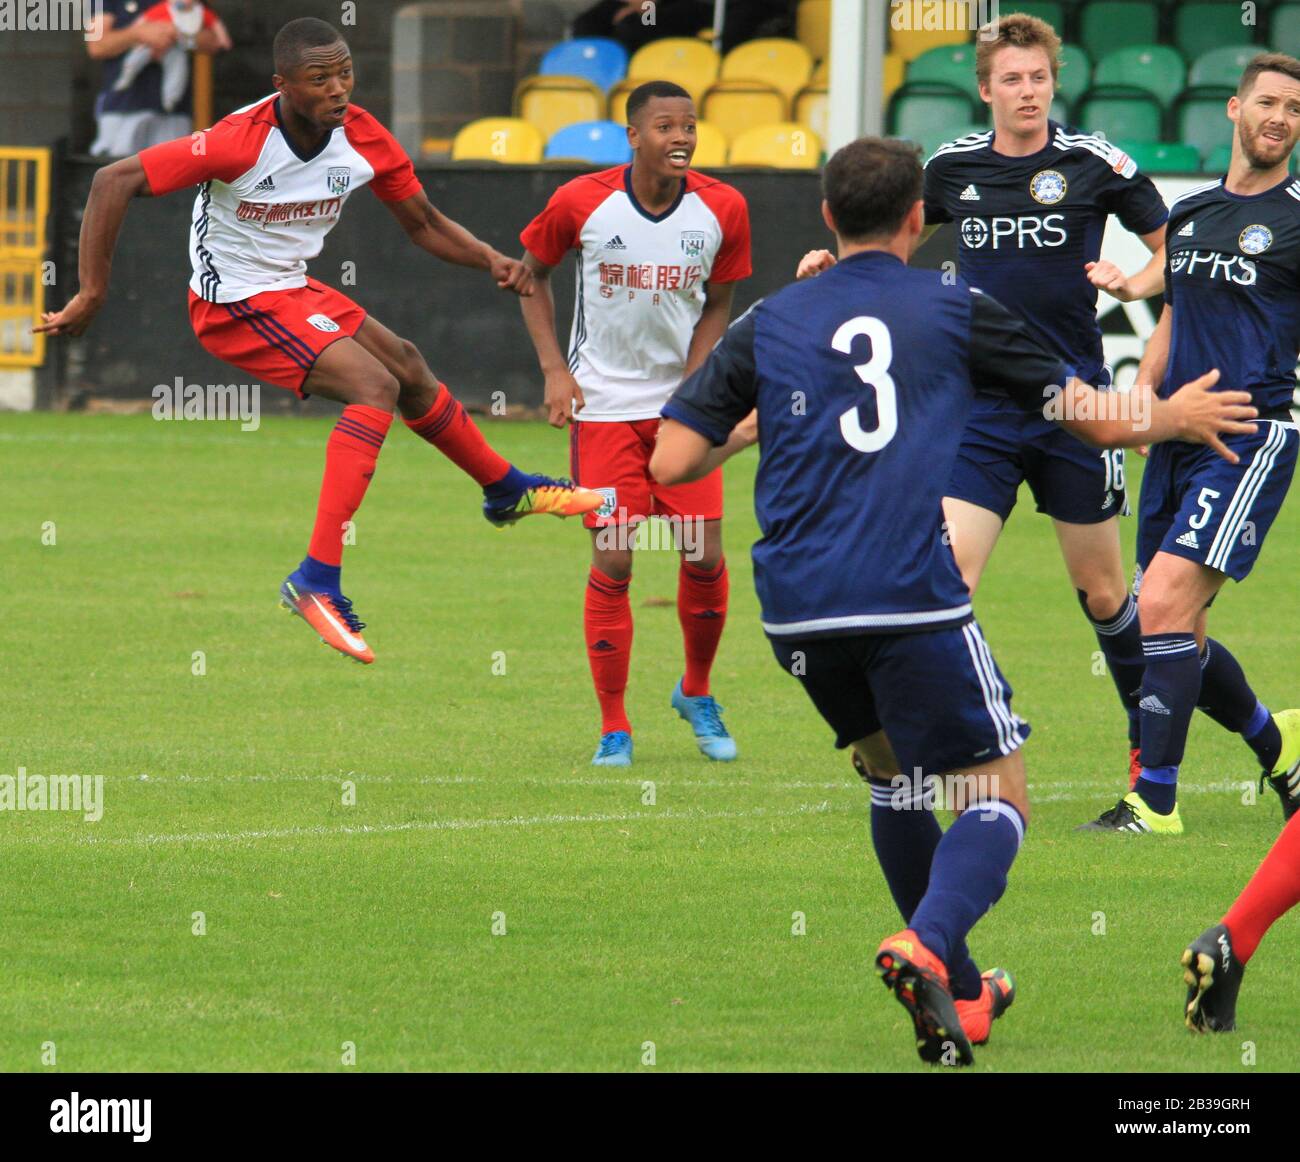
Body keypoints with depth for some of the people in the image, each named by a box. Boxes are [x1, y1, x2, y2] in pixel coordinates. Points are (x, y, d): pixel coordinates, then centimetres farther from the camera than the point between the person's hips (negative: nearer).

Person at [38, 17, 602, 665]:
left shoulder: (364, 140, -9)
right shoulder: (243, 142, -28)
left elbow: (422, 224, 7)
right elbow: (115, 181, -27)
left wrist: (492, 262, -11)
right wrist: (91, 294, -28)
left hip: (294, 290, 8)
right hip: (236, 304, -8)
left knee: (407, 366, 21)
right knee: (375, 386, -21)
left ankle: (508, 490, 48)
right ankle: (316, 581, -27)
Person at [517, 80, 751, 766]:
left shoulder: (722, 210, -6)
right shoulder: (581, 203, -10)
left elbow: (718, 304, 6)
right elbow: (532, 274, 6)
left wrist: (692, 389, -7)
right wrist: (554, 370, -4)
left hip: (681, 401, 2)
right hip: (602, 401, -2)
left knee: (705, 556, -3)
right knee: (612, 563, -6)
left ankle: (697, 693, 23)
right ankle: (613, 728, 4)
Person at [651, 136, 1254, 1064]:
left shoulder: (767, 325, 12)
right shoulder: (956, 310, 6)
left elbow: (671, 462, 7)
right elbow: (1104, 422, 8)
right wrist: (1177, 416, 30)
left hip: (796, 610, 4)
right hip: (910, 597, -4)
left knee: (894, 772, 26)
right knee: (997, 804, 2)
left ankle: (958, 995, 26)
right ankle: (928, 945, -27)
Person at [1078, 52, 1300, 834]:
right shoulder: (1189, 214, 16)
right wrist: (1141, 402, 9)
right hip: (1179, 440, 7)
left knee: (1165, 602, -18)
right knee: (1173, 630, 8)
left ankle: (1156, 800, -13)